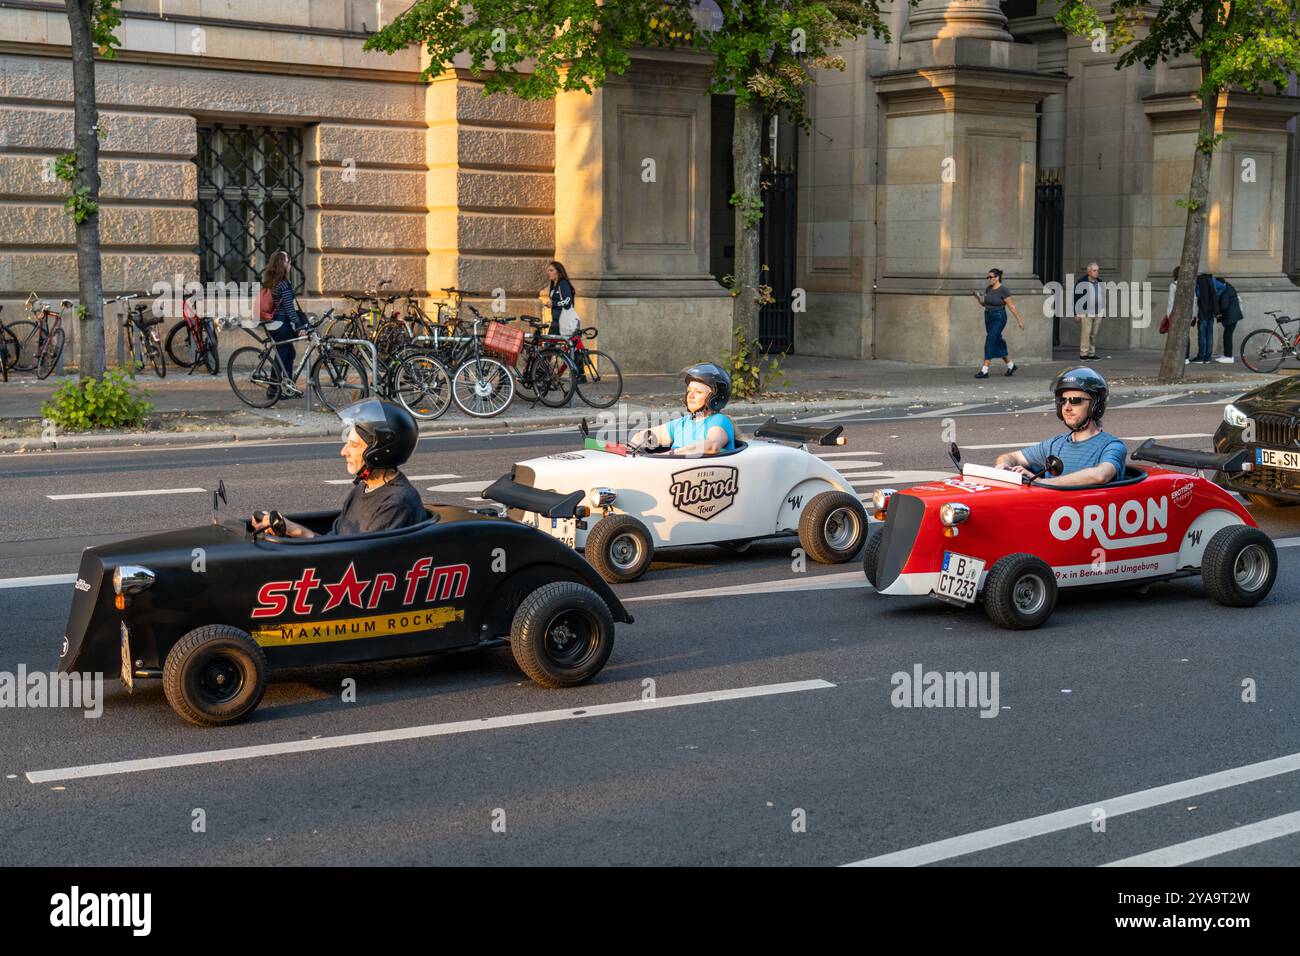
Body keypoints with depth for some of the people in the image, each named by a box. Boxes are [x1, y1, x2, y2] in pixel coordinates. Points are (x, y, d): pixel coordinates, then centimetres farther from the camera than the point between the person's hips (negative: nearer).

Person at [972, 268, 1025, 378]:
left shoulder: (1003, 290, -13)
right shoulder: (988, 288, 8)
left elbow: (1012, 307, -10)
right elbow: (984, 304, 17)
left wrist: (1019, 320, -7)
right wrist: (979, 298, -3)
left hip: (999, 318, -8)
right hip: (988, 318, 8)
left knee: (990, 342, -15)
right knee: (997, 343, 14)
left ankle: (984, 370, -17)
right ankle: (1010, 365, 32)